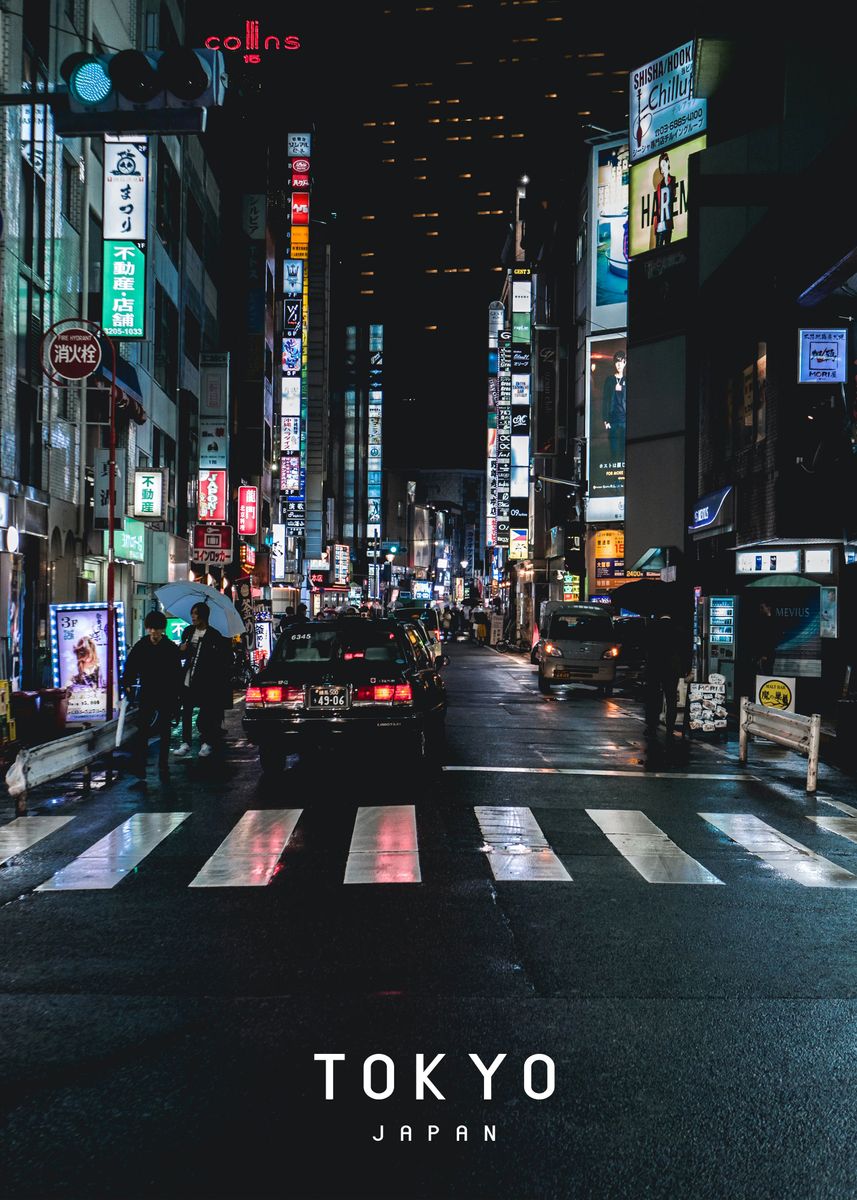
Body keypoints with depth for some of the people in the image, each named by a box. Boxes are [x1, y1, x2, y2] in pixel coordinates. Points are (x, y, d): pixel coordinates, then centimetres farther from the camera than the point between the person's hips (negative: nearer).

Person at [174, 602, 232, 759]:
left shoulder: (214, 635, -6)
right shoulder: (188, 631, 10)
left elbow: (223, 659, -6)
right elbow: (181, 654, 19)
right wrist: (181, 650, -4)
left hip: (205, 682, -5)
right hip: (188, 680, 5)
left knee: (206, 714, 2)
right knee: (186, 712, 4)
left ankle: (208, 743, 14)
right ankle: (186, 743, 10)